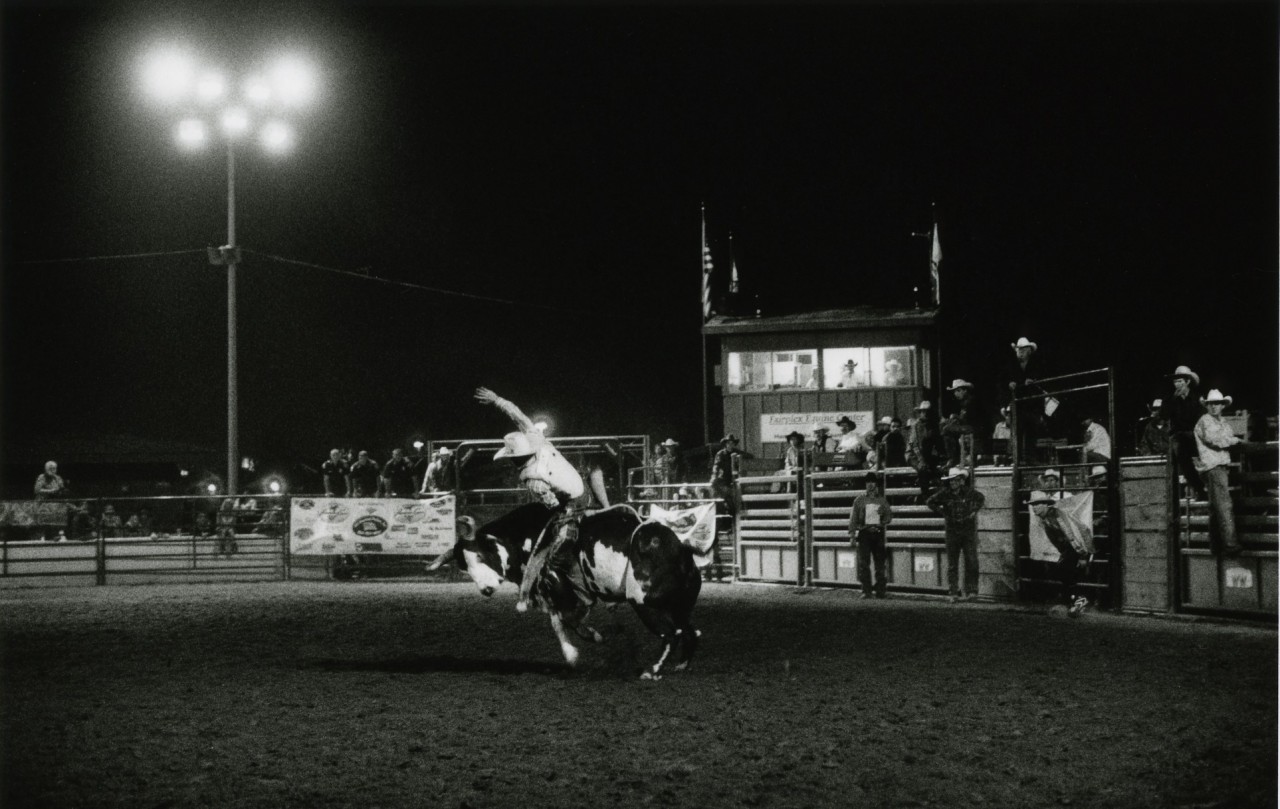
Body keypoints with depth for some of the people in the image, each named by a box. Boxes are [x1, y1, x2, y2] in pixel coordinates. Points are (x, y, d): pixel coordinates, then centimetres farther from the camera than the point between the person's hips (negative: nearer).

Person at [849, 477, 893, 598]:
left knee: (880, 563, 1)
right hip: (864, 533, -1)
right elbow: (853, 518, 5)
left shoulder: (882, 500, 11)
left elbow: (889, 516, 15)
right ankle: (866, 591, -3)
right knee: (863, 563, -6)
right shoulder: (859, 500, 7)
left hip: (878, 533, 1)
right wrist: (852, 535, -2)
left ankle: (880, 591, 6)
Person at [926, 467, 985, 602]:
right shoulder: (945, 493, -4)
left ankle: (971, 591, 1)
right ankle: (953, 592, 3)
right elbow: (930, 502, 10)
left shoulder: (969, 492, -4)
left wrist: (974, 511, 5)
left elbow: (981, 499, 16)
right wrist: (942, 513, 4)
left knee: (971, 562, -4)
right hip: (952, 530, 1)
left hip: (969, 529, -1)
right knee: (952, 563, 0)